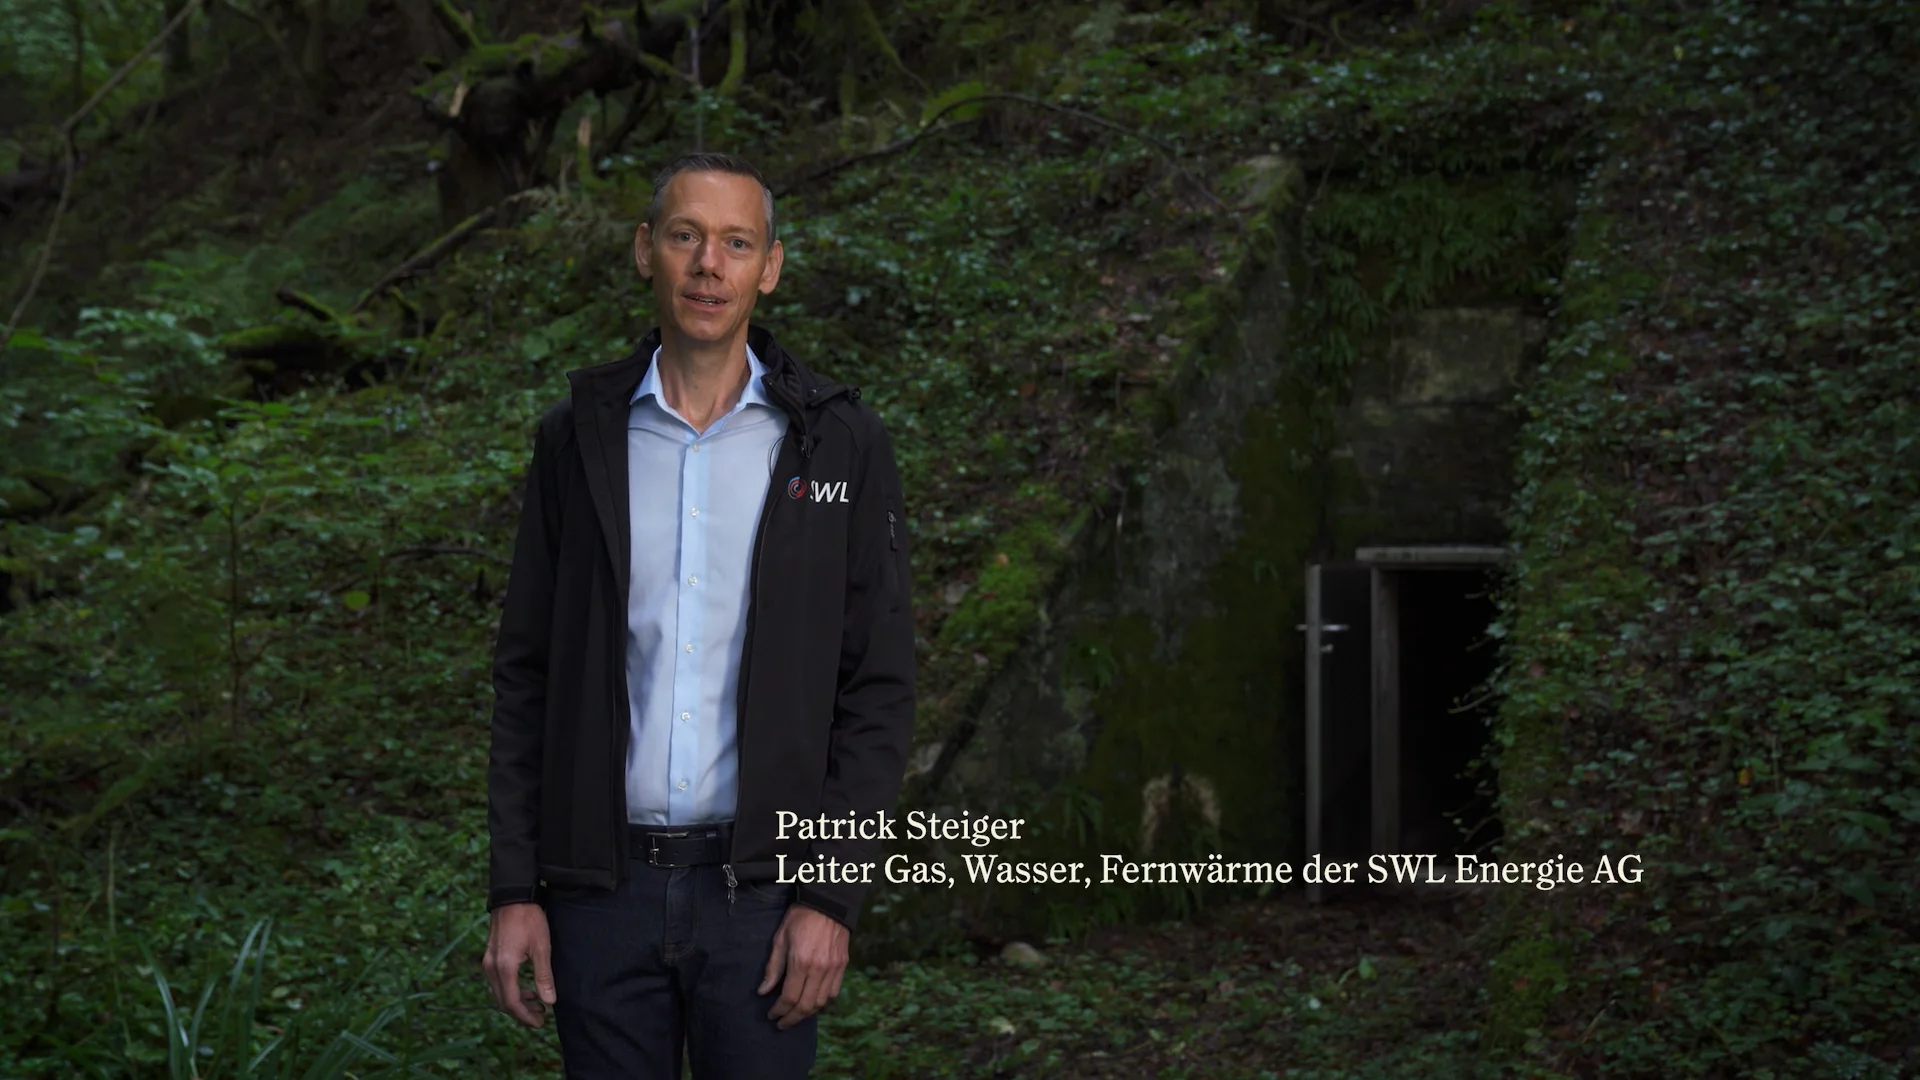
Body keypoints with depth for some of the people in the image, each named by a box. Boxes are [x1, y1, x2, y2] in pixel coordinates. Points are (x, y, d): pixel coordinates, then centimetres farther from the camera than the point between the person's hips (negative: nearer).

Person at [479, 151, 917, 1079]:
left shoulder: (838, 443, -1)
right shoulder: (576, 438, 4)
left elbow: (878, 684, -1)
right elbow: (525, 675, 6)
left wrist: (830, 892, -8)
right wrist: (513, 889, 0)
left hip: (762, 888, -1)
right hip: (600, 887, 2)